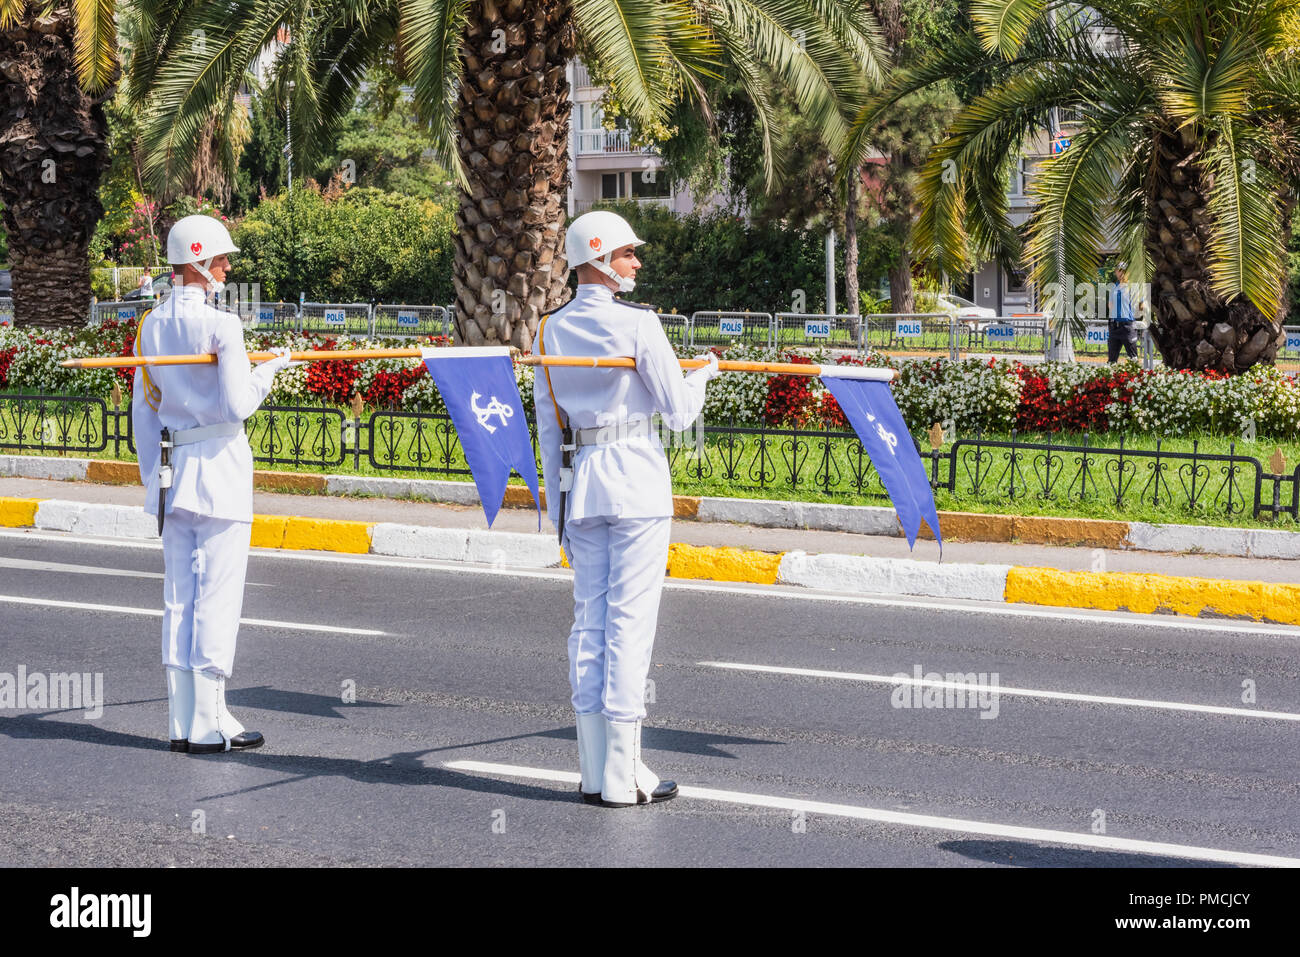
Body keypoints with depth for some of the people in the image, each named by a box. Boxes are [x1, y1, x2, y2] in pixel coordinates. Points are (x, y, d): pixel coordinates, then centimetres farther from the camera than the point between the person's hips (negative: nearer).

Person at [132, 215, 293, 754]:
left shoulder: (151, 325, 8)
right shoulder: (220, 326, -13)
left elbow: (143, 411, 13)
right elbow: (237, 406, -15)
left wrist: (152, 478, 19)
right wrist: (270, 368, 1)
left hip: (171, 466, 7)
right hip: (219, 466, -7)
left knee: (179, 596, 9)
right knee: (217, 595, -2)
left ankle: (182, 723, 12)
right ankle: (208, 724, -1)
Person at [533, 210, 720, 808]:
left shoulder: (550, 332, 8)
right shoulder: (636, 324, -10)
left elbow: (548, 430, 12)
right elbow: (679, 413, -6)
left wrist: (560, 511, 17)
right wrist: (703, 372, 16)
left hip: (581, 483, 6)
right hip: (636, 478, -6)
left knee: (590, 622, 9)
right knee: (630, 623, -4)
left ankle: (595, 773, 11)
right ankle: (621, 776, -4)